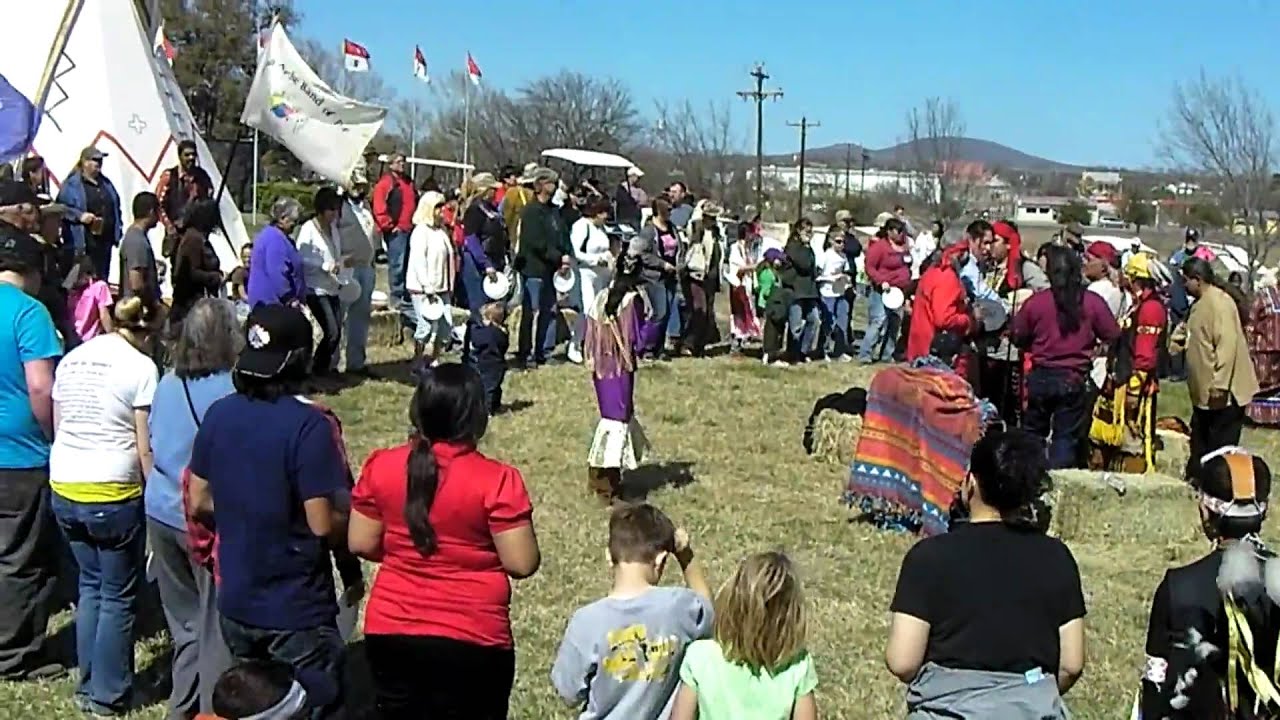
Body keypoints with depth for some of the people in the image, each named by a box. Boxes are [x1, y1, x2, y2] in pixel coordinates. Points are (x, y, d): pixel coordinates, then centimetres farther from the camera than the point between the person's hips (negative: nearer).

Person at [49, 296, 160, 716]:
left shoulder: (71, 359, 11)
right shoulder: (140, 366, -8)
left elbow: (57, 428, 15)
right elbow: (146, 449, -11)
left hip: (63, 488, 6)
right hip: (111, 492, -6)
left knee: (90, 585, 20)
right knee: (118, 596, 7)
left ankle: (88, 686, 25)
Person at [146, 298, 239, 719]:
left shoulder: (167, 384, 3)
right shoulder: (230, 391, -17)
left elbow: (153, 448, 14)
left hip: (162, 514, 7)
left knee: (184, 621, 19)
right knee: (217, 625, 6)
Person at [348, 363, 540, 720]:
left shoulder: (381, 467, -6)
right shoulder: (496, 480, -17)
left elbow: (361, 544, 1)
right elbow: (522, 564, -15)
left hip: (390, 633, 3)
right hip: (471, 640, -3)